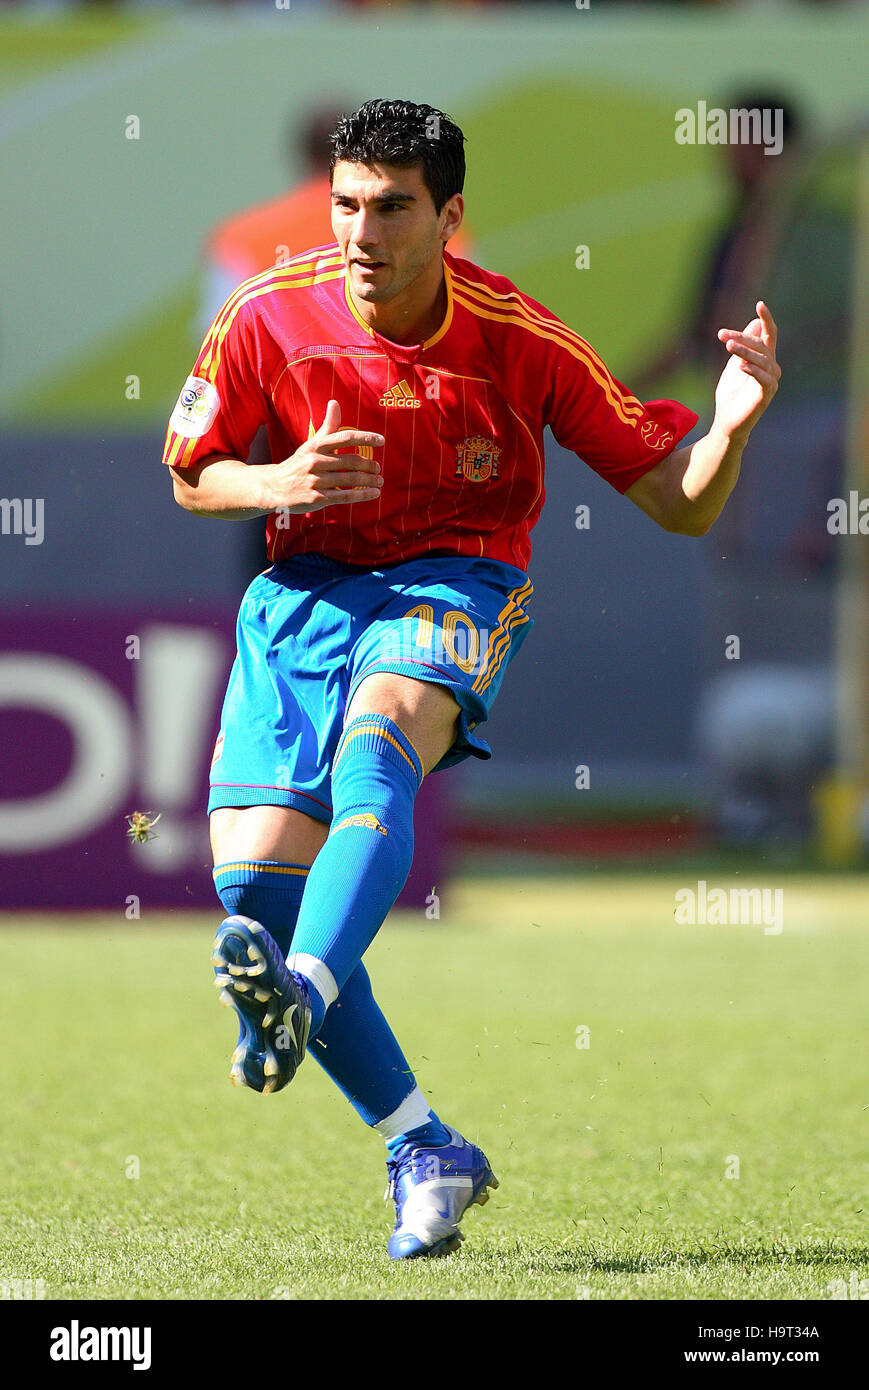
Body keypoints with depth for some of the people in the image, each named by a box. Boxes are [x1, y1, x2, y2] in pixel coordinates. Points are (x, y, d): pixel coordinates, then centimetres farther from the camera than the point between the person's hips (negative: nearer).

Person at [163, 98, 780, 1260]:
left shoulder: (522, 342, -14)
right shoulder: (270, 319, -9)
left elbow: (683, 505, -10)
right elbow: (191, 475, 7)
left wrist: (732, 426, -31)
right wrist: (281, 486, -15)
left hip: (455, 586, -3)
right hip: (304, 590, 3)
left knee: (374, 746, -37)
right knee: (252, 882, -11)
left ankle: (300, 996, -60)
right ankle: (425, 1154, 2)